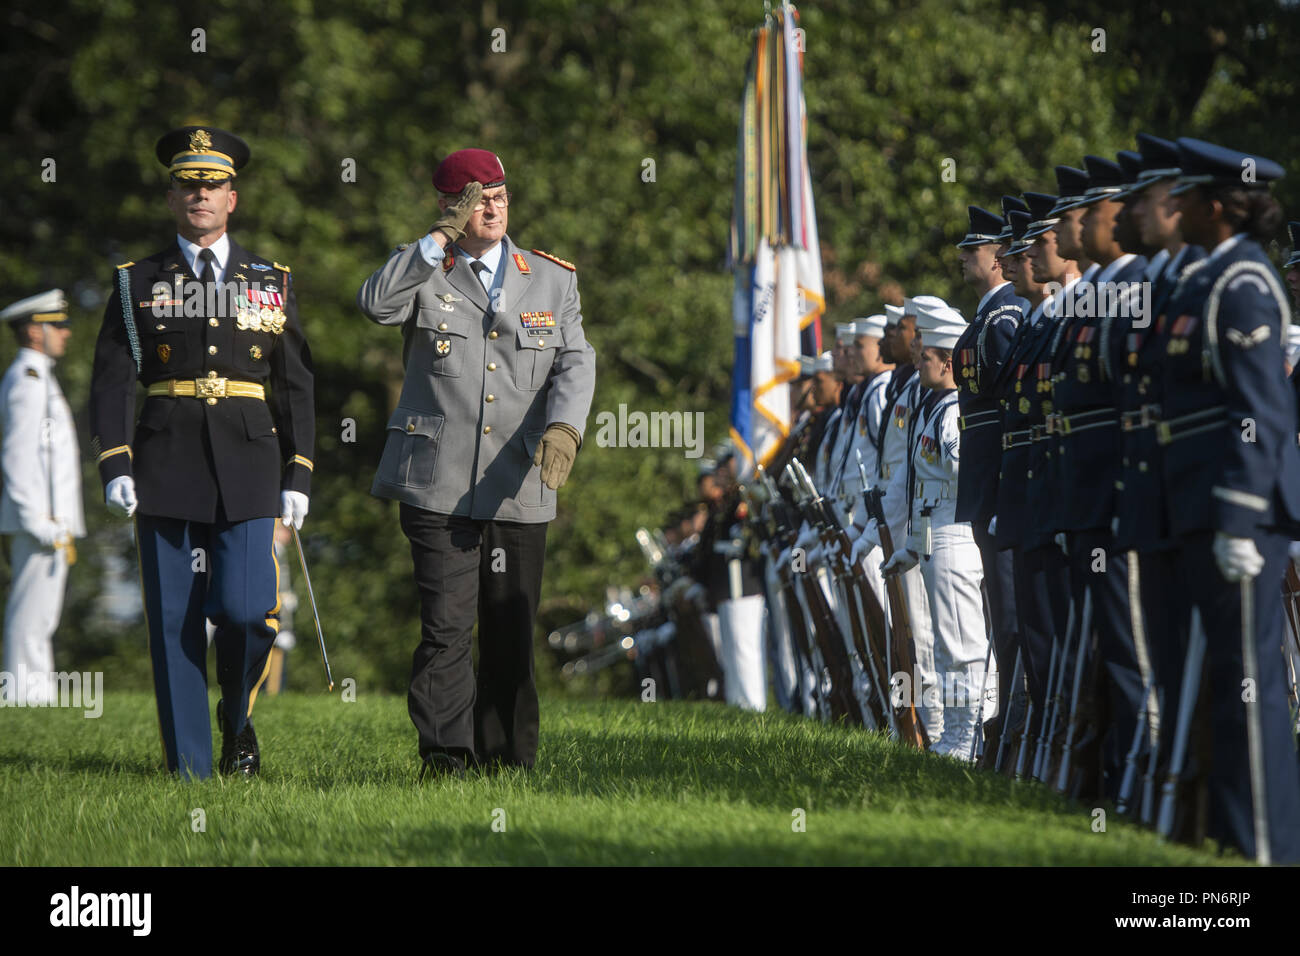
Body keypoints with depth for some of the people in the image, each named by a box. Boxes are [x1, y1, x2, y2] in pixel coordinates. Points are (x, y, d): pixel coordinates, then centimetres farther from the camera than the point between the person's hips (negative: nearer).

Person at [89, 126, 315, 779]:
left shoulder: (270, 284, 11)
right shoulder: (137, 284, 8)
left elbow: (295, 386, 10)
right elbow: (110, 380, 3)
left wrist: (297, 477, 3)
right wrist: (114, 468, -8)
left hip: (248, 463, 0)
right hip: (166, 470, 0)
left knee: (244, 609, -13)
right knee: (174, 621, -1)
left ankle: (237, 719, 15)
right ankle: (190, 767, 5)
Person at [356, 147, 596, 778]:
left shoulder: (553, 280, 13)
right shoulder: (426, 275, 6)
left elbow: (575, 363, 2)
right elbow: (375, 303, -15)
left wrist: (563, 427, -17)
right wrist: (440, 240, -14)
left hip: (518, 489, 3)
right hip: (438, 488, -3)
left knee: (512, 632, 6)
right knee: (445, 627, -10)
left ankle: (505, 757, 15)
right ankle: (443, 756, -8)